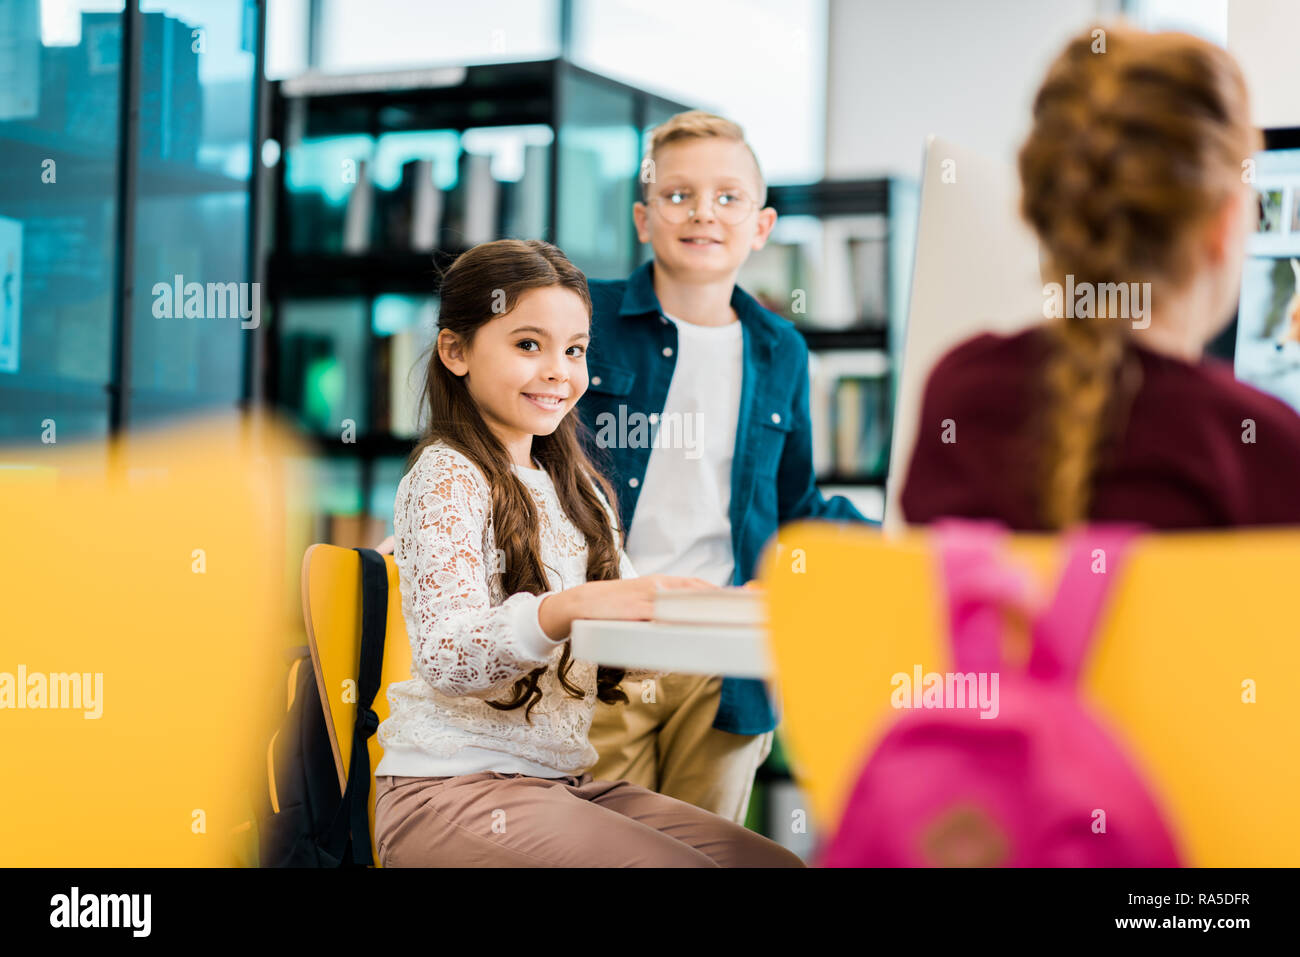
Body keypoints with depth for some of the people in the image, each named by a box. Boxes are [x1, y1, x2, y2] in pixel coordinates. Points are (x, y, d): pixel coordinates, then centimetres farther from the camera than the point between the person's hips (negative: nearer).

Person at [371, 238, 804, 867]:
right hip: (452, 788, -7)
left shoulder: (577, 488, 18)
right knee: (683, 865, -26)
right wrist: (566, 608, -37)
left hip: (563, 780, 7)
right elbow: (445, 657, -20)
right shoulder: (446, 478, -7)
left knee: (775, 862, -10)